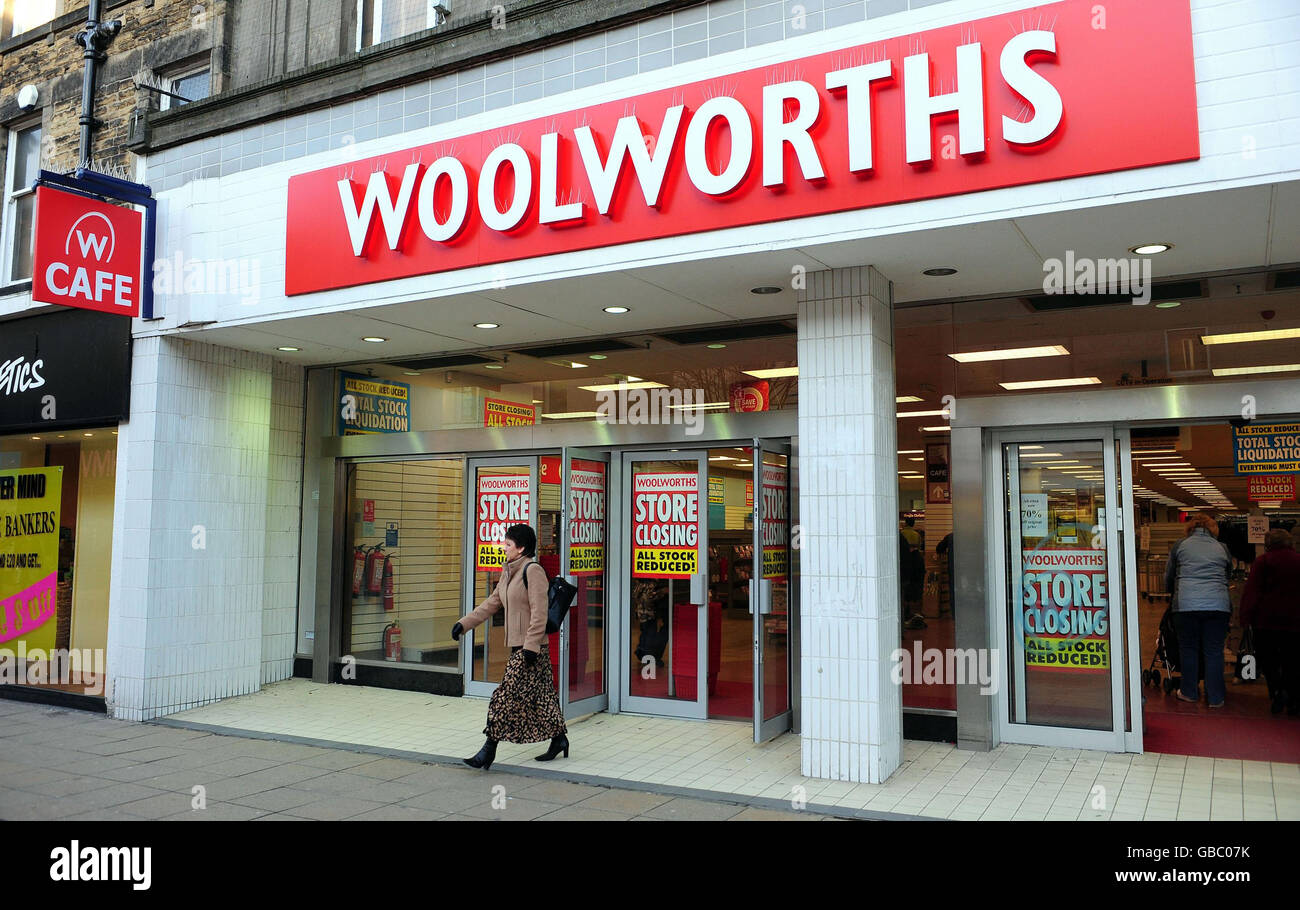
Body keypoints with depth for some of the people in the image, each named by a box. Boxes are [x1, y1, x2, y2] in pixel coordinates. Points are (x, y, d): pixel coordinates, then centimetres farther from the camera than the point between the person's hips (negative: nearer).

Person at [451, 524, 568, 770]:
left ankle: (489, 751, -2)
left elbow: (539, 613, -19)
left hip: (530, 648, -9)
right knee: (540, 695, 14)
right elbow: (491, 603, 20)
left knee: (506, 696, -7)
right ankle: (559, 739, 25)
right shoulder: (508, 573, 15)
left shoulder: (533, 571, -15)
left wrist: (531, 646, -21)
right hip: (518, 646, 9)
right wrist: (464, 623, 13)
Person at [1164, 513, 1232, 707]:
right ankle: (1215, 698, 10)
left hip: (1186, 604, -1)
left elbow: (1168, 578, 19)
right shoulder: (1222, 549, 14)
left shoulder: (1180, 546, 11)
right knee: (1214, 651, 6)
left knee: (1188, 649, 10)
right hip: (1218, 605, 1)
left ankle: (1189, 692, 18)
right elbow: (1228, 575, 25)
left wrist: (1175, 593, 38)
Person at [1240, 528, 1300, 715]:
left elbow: (1252, 591, -9)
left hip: (1267, 619, -3)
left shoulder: (1263, 561, -2)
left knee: (1267, 659, 6)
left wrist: (1246, 616, -9)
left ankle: (1277, 690, -16)